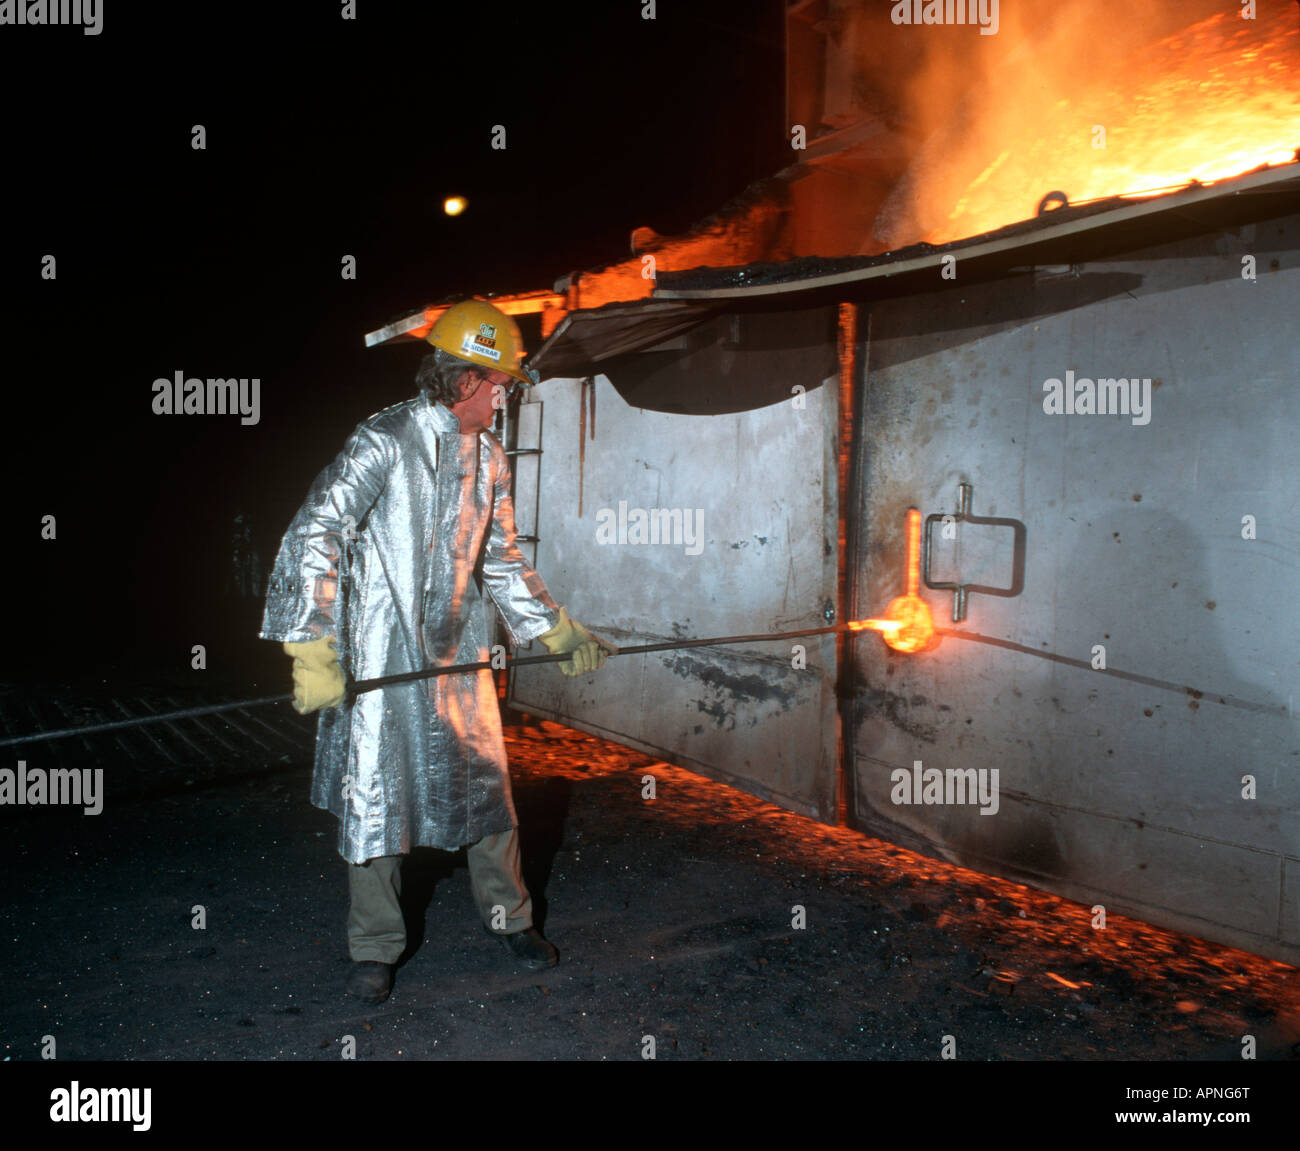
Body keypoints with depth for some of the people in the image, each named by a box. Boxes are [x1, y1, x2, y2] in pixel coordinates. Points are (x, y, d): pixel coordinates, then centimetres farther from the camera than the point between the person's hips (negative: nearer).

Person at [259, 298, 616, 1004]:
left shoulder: (487, 455, 8)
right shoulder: (384, 441, -13)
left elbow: (501, 560, 15)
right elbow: (314, 536, -20)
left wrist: (560, 633, 12)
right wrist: (313, 652, -27)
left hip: (459, 651, 6)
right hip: (382, 650, -5)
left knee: (486, 781, 10)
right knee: (375, 793, 3)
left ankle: (509, 917, 30)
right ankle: (374, 949, 21)